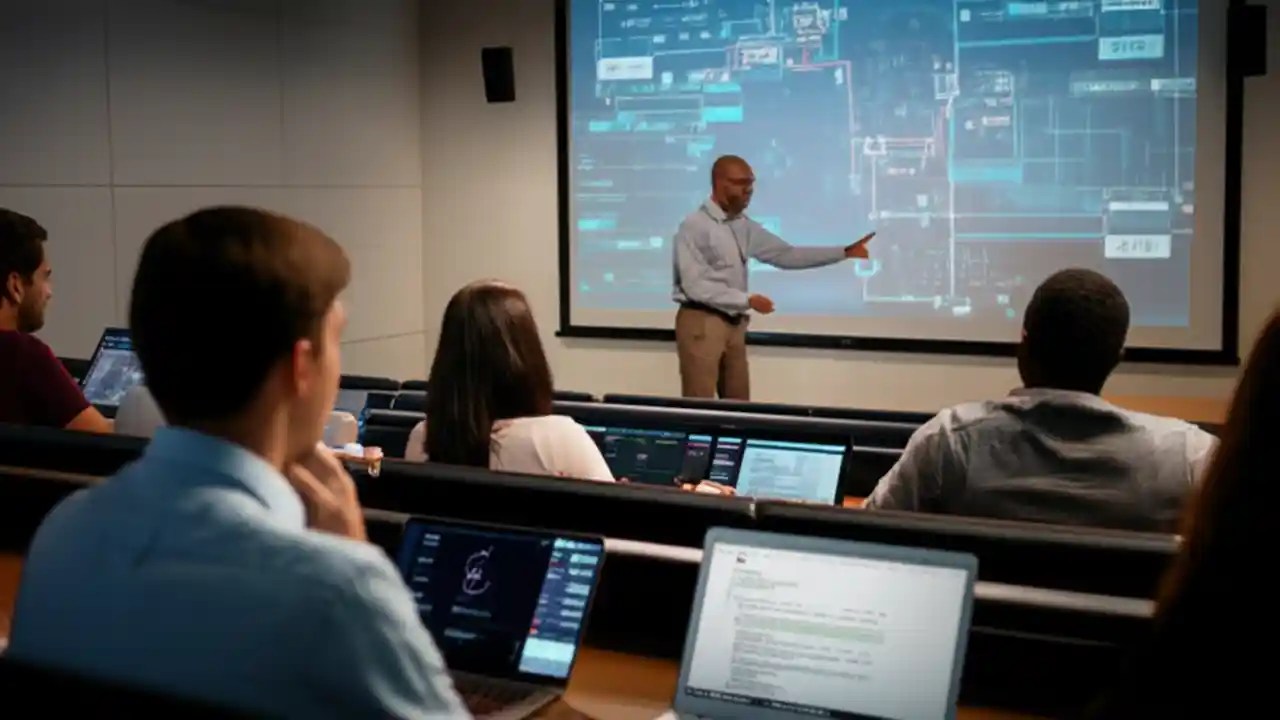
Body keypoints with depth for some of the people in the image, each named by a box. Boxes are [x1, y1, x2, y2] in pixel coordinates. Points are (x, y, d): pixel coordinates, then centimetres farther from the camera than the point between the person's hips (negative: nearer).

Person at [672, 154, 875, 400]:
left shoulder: (745, 227, 9)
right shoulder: (694, 226, -13)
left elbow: (786, 255, 11)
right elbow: (695, 286, -18)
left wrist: (844, 252, 6)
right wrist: (747, 300, -20)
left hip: (735, 324, 8)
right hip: (702, 323, -8)